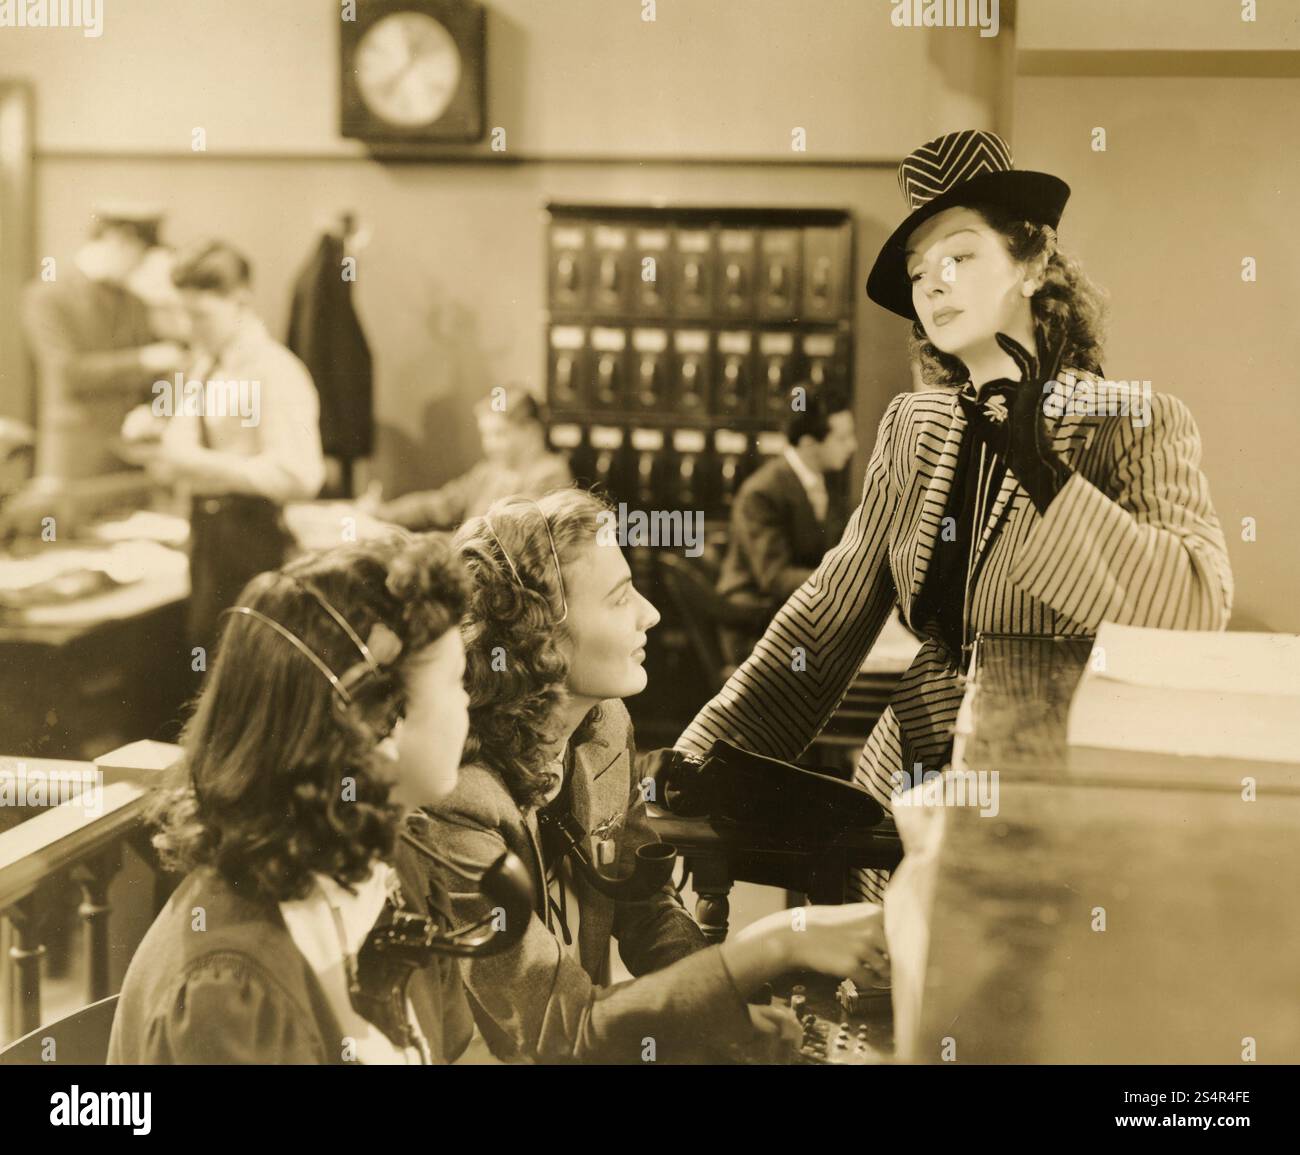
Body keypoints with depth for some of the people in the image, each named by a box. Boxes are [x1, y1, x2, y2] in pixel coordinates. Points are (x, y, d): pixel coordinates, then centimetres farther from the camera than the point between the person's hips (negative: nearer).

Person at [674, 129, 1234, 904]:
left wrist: (1033, 465, -19)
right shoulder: (913, 426, 8)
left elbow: (1197, 610, -20)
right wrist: (702, 761, 0)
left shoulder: (1141, 425, -5)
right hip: (909, 796, 4)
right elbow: (827, 616, 8)